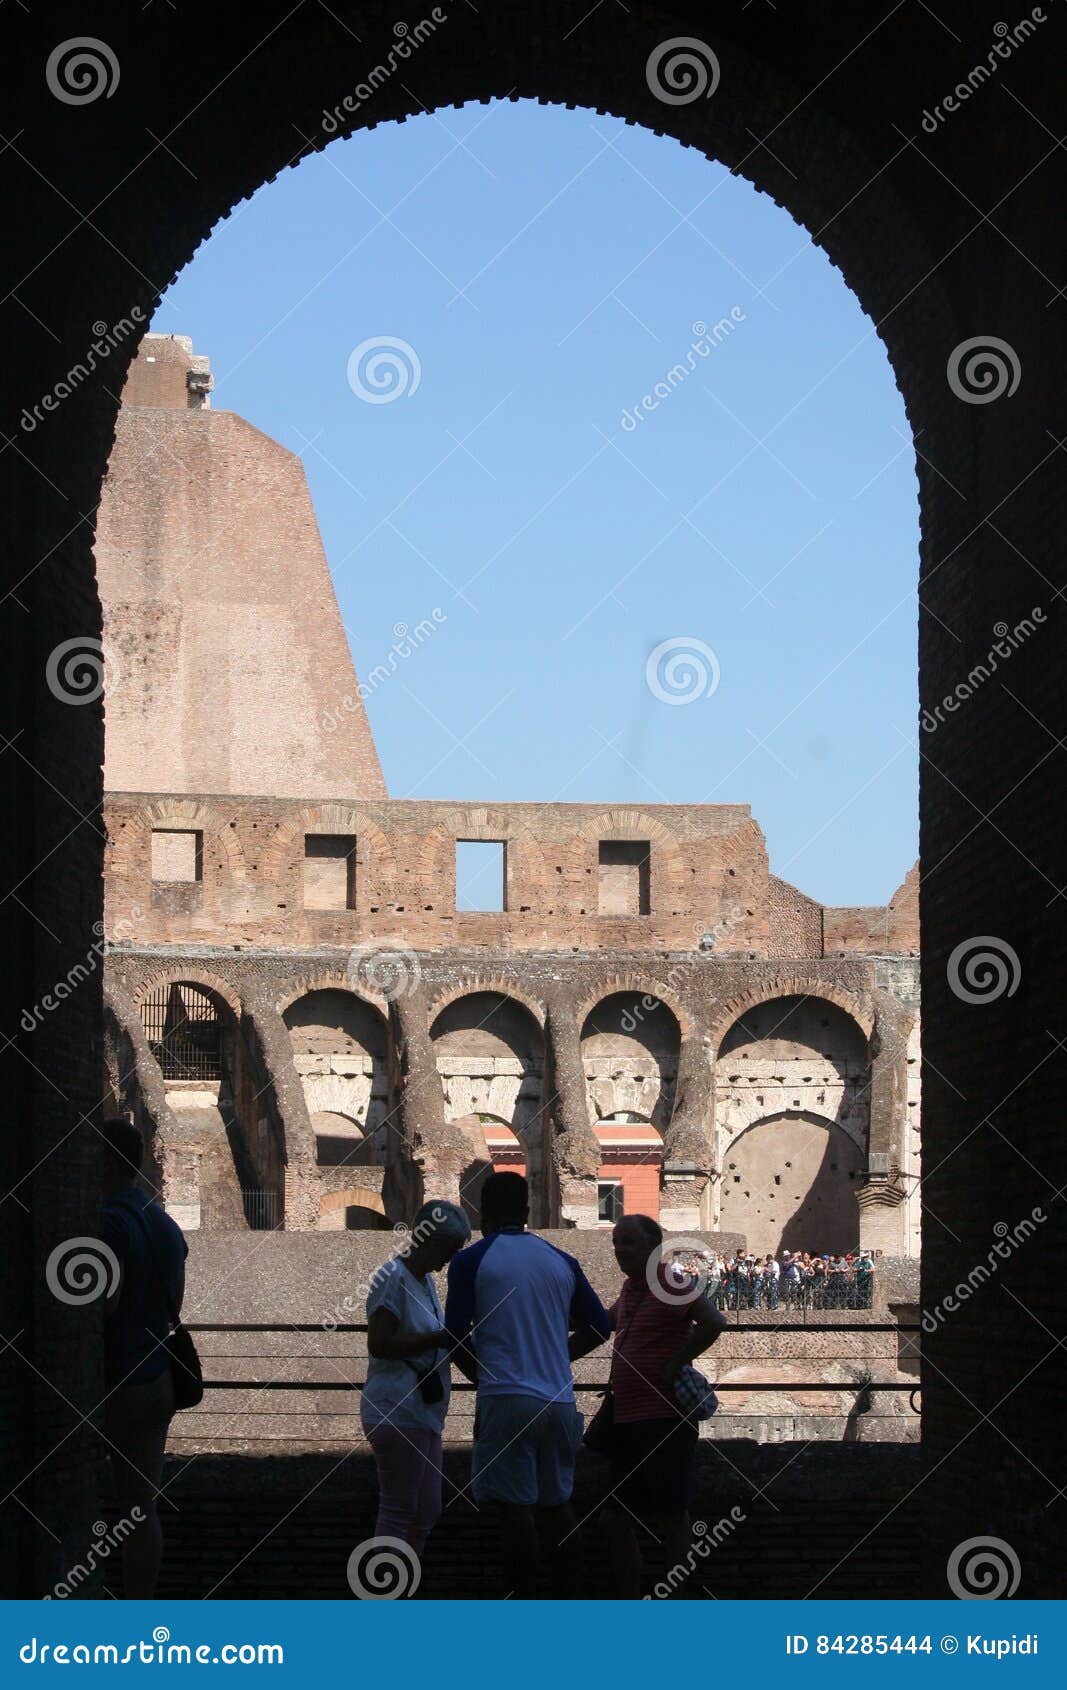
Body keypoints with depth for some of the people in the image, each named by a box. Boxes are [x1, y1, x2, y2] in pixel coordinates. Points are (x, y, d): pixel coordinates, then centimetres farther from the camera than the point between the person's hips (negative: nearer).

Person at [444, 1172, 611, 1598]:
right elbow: (599, 1327, 17)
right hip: (559, 1399, 5)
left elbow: (455, 1335, -1)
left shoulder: (471, 1261, -1)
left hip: (506, 1398, -4)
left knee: (516, 1507, -5)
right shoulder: (561, 1262, 11)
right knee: (558, 1504, 14)